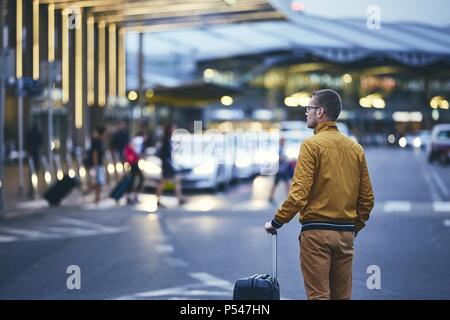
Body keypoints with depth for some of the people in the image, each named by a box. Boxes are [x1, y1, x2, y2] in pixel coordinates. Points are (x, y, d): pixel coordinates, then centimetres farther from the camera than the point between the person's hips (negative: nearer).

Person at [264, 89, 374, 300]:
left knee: (318, 295, -4)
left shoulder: (312, 145, -9)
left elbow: (299, 193, -15)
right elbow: (367, 198, 12)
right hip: (346, 234, 6)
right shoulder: (356, 148, 10)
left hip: (316, 232, -6)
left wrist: (276, 222, -4)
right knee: (342, 296, 11)